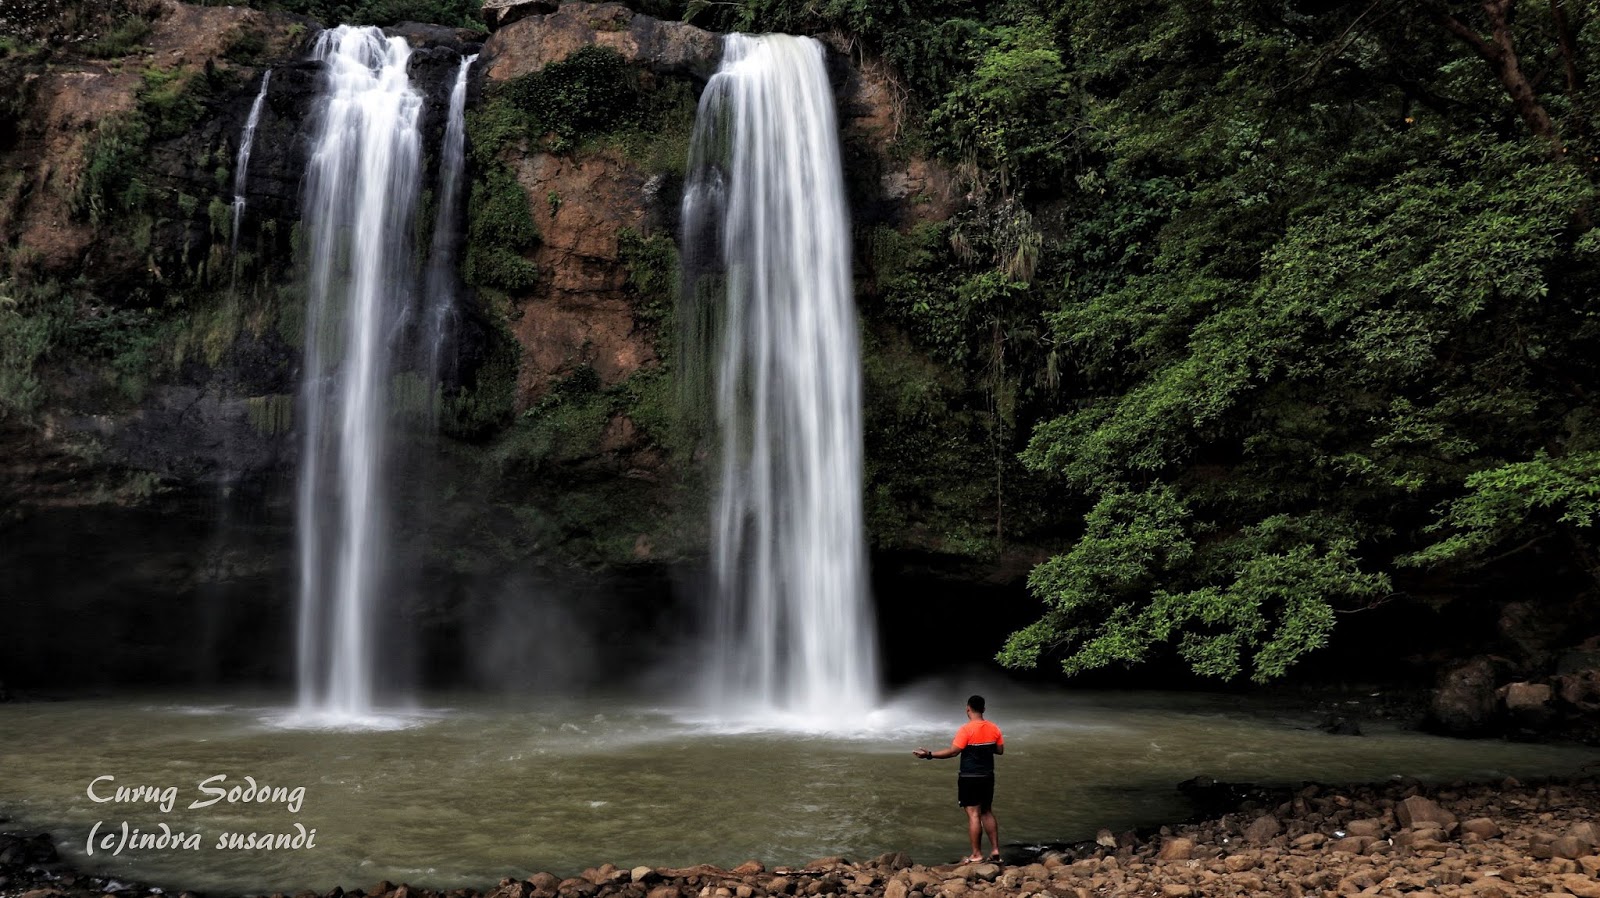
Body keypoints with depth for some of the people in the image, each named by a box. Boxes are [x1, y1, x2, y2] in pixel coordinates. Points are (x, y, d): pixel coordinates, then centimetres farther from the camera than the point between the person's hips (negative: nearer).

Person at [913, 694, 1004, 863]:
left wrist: (929, 755, -16)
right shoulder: (993, 728, 2)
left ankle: (976, 854, 3)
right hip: (988, 777, 6)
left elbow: (953, 751, -19)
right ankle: (995, 850, 16)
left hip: (969, 778, -6)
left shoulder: (966, 729, -16)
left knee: (973, 814, -1)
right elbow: (1000, 750, 9)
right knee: (987, 813, 16)